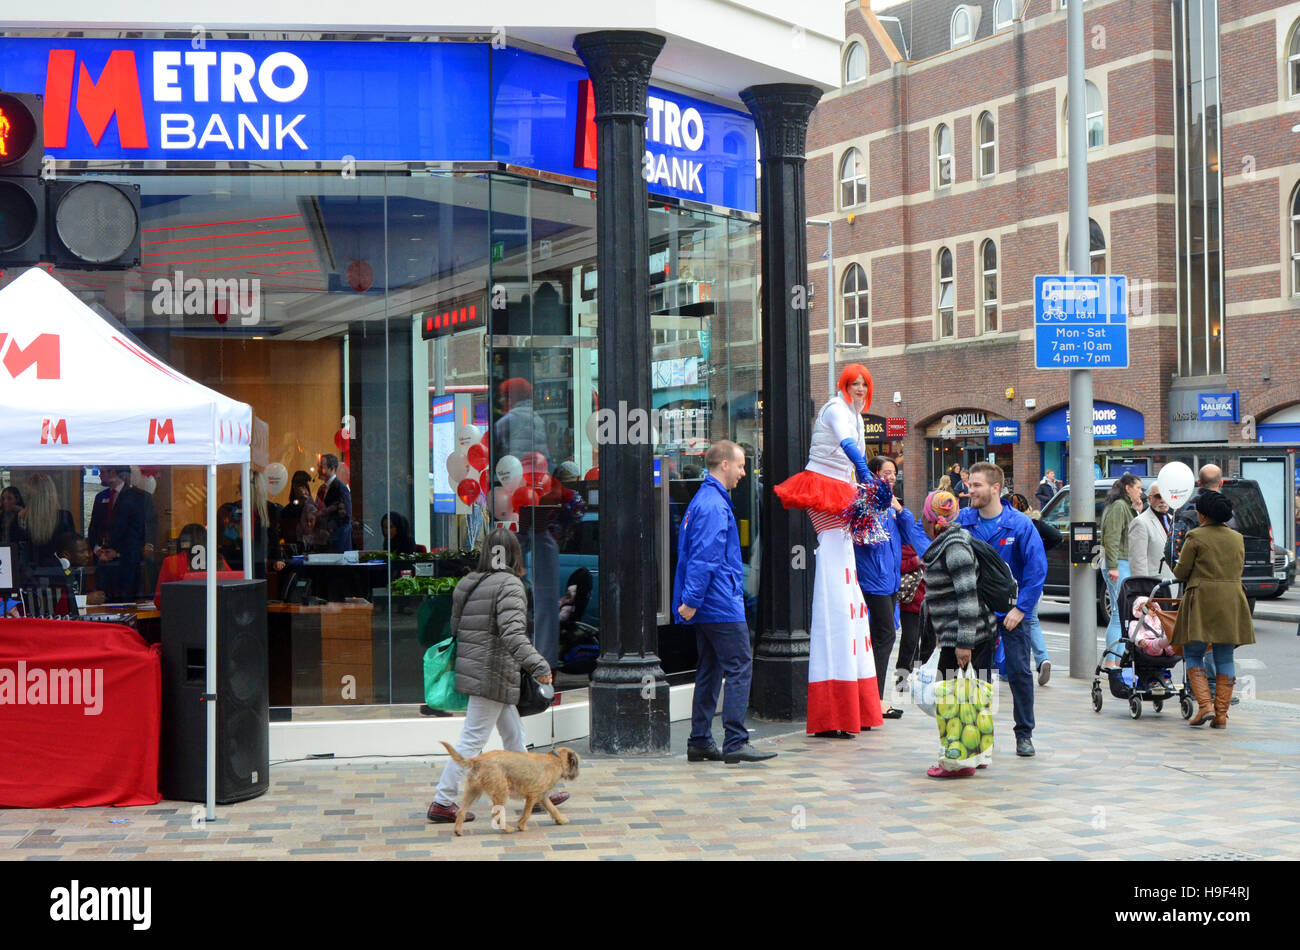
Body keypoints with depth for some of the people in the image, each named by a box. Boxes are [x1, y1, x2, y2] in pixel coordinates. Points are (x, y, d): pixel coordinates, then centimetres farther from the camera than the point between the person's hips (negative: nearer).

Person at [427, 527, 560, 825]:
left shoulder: (466, 584, 10)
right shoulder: (509, 585, -14)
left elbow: (455, 627, 16)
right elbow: (512, 633, -25)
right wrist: (537, 665, -29)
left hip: (470, 667, 9)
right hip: (494, 675, -9)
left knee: (514, 734, 17)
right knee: (472, 740, -3)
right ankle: (442, 802, 1)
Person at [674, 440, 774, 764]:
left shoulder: (703, 500, 19)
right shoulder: (714, 506, -14)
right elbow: (704, 558, -20)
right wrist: (692, 600, -22)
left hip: (706, 605, 11)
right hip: (722, 604, -11)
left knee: (710, 670, 12)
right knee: (739, 667, -9)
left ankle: (700, 742, 15)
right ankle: (735, 742, -11)